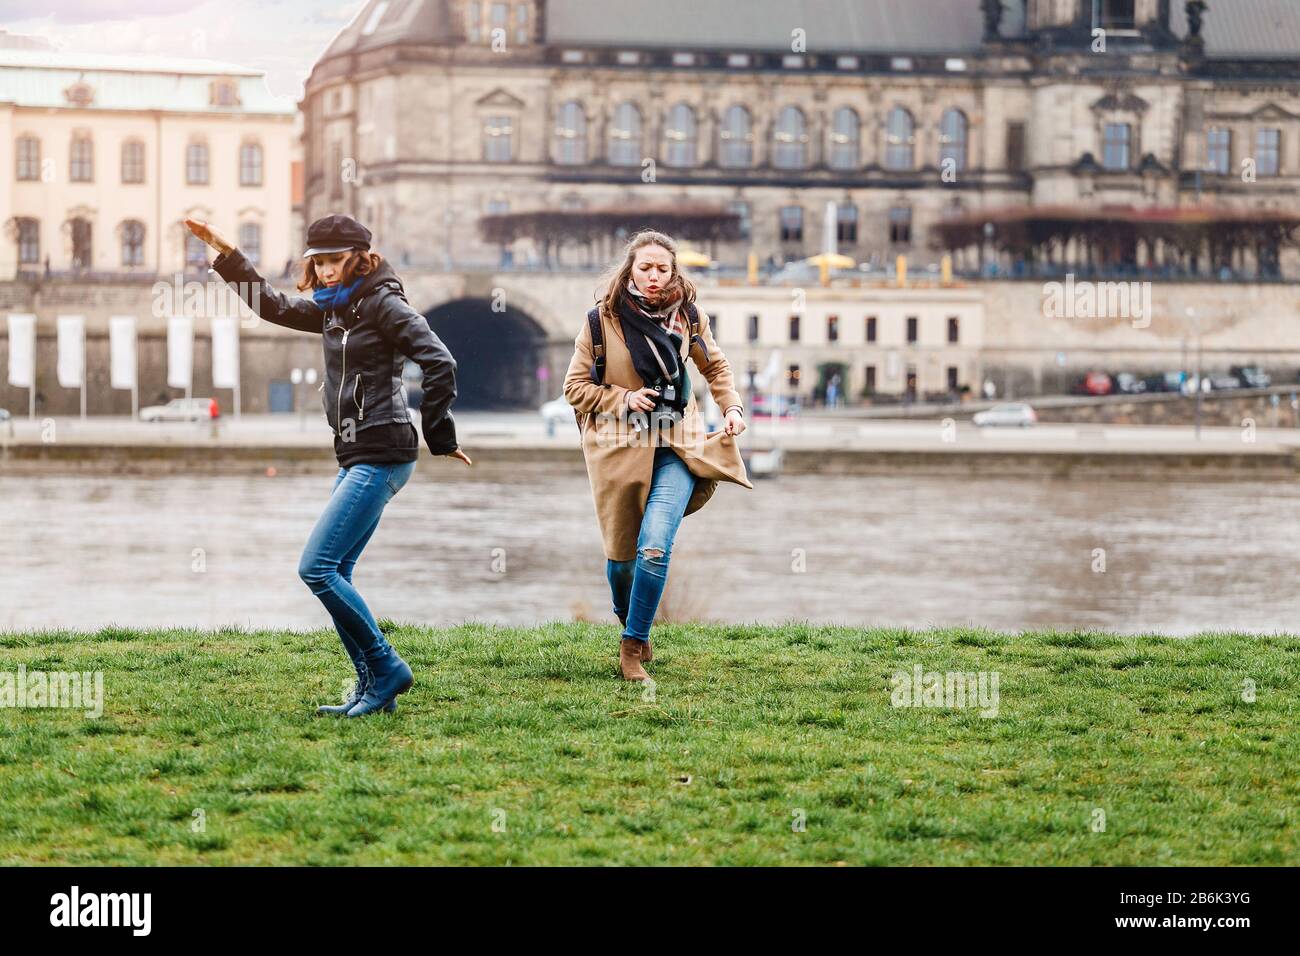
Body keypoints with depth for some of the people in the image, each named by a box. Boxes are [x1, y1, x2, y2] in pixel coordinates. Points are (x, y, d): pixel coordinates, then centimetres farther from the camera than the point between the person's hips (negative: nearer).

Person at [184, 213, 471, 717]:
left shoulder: (383, 303, -11)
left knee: (316, 568, -13)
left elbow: (440, 362, -19)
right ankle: (372, 689, 10)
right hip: (355, 457, 10)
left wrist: (439, 437, -13)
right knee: (334, 574, 7)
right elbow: (273, 306, 29)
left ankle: (386, 669, -6)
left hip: (380, 457, -10)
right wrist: (225, 253, 24)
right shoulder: (333, 308, 15)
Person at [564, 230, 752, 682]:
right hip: (620, 448, 0)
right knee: (621, 554, 9)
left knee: (654, 547, -18)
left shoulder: (687, 315, 2)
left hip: (675, 446, 0)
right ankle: (626, 617, 42)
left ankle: (634, 646, -8)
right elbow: (576, 386, 1)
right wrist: (623, 399, -13)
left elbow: (716, 366, 18)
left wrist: (731, 407, 2)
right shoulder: (603, 319, -6)